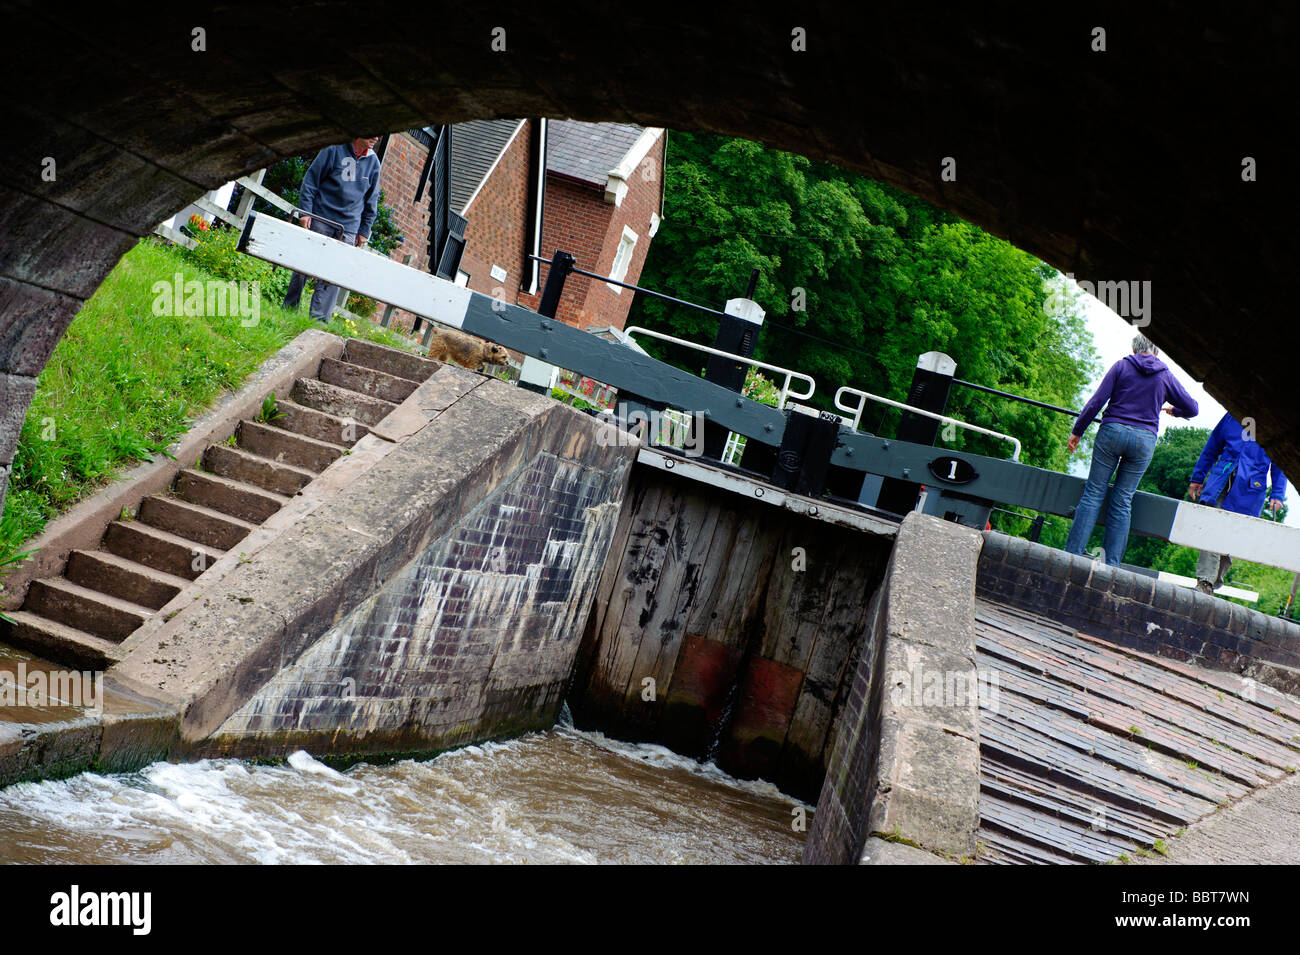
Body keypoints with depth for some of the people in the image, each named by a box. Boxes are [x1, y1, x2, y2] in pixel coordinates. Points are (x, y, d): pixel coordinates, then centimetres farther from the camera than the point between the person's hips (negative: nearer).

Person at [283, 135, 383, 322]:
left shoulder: (373, 161, 9)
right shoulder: (334, 149, -3)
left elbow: (372, 199, 17)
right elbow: (311, 180, 0)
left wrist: (364, 230, 13)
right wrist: (305, 211, -7)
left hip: (348, 229, 3)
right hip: (320, 220, -3)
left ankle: (319, 319, -3)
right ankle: (288, 310, 14)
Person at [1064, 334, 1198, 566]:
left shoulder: (1121, 366, 6)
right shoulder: (1165, 376, 11)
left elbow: (1097, 401, -2)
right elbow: (1192, 409, 15)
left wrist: (1077, 431, 3)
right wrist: (1173, 411, 36)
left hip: (1112, 431, -1)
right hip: (1144, 439, 1)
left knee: (1093, 493, 1)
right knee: (1122, 501, 5)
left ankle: (1073, 552, -5)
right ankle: (1111, 563, 3)